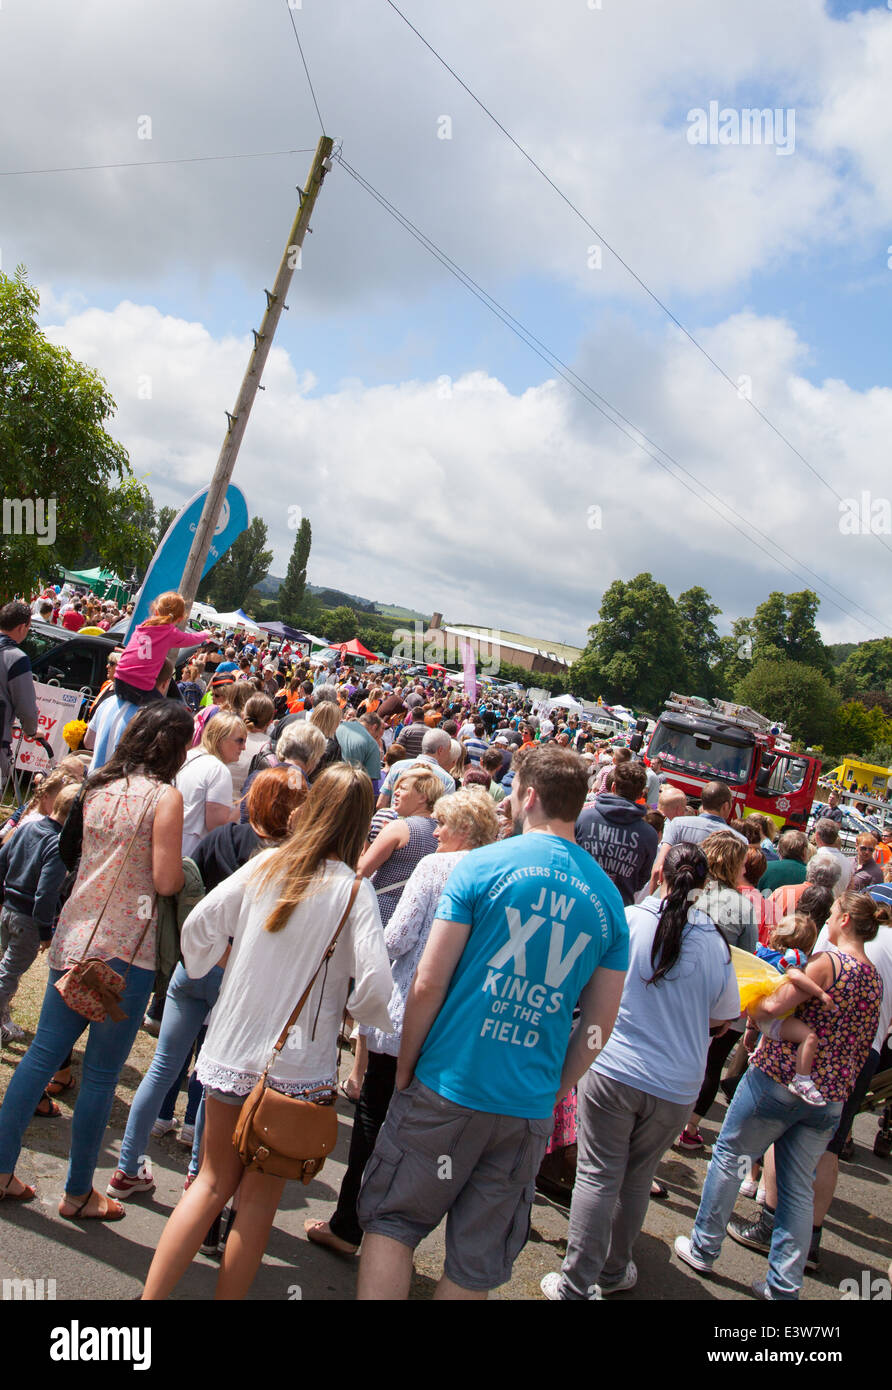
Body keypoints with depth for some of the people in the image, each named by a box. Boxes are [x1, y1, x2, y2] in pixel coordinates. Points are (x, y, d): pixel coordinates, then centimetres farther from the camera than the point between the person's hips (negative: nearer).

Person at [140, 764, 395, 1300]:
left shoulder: (266, 865, -2)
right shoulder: (354, 891, -13)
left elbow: (198, 926, 0)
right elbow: (374, 986, -18)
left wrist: (225, 964, 17)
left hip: (233, 1048, 4)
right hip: (296, 1063, -3)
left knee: (215, 1180, 18)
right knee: (260, 1195, 13)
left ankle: (151, 1293, 17)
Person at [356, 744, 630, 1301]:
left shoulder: (483, 865, -9)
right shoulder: (608, 898, 3)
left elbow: (429, 983, -10)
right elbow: (598, 1026, 6)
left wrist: (406, 1069, 2)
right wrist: (552, 1096, 16)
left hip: (449, 1085, -3)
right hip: (530, 1109, 4)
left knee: (391, 1219, 16)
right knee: (476, 1264, 15)